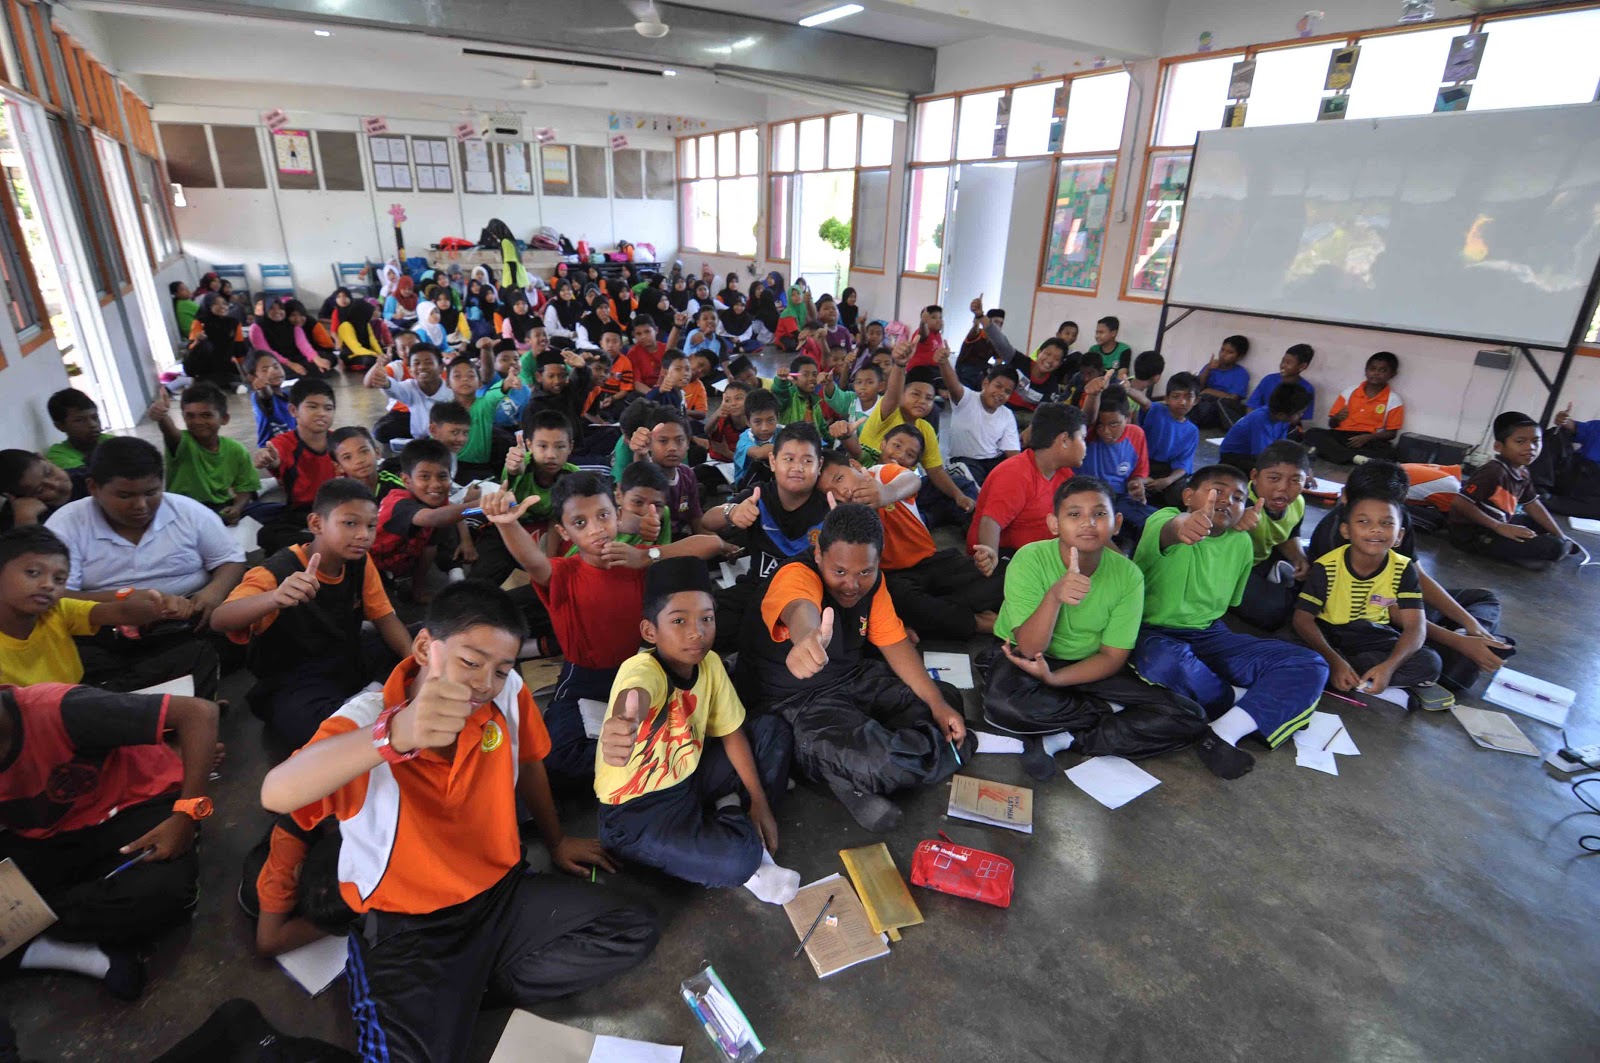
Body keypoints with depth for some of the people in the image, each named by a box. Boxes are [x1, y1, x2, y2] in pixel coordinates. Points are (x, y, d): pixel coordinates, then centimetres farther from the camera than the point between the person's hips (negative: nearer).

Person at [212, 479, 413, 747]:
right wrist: (275, 598, -58)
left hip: (351, 662, 7)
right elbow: (218, 621, -36)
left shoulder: (360, 563, -4)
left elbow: (384, 617, 0)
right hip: (293, 685, -7)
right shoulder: (277, 572, -21)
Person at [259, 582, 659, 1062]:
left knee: (634, 932, -5)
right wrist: (396, 735, -59)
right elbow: (276, 795, -42)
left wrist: (556, 841, 22)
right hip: (408, 924, -4)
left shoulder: (507, 691, -11)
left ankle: (479, 982, 5)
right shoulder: (365, 719, -22)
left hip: (502, 892, 4)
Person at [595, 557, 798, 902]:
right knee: (738, 858, -29)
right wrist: (623, 724, -78)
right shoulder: (643, 669, -29)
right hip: (637, 811, -7)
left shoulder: (709, 663, -9)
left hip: (689, 780, 7)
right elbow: (636, 695, -54)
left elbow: (731, 730, 2)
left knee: (773, 730, 5)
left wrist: (759, 801, 0)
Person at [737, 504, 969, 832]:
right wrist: (808, 637, -76)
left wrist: (938, 705, -7)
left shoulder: (871, 582, -2)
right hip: (793, 700, -8)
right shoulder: (796, 576, -26)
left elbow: (895, 644, 2)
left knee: (948, 699, 2)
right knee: (876, 762, -32)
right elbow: (800, 610, -51)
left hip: (852, 679, 9)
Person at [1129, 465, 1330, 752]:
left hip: (1210, 634, 6)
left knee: (1310, 666, -8)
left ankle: (1224, 731, -31)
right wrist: (1183, 525, -62)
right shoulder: (1165, 519, -11)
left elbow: (1231, 599, 21)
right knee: (1168, 660, -42)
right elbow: (1166, 530, -40)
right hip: (1155, 633, -6)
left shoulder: (1241, 542, 8)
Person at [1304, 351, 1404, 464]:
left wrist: (1367, 438, -16)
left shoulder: (1393, 400, 5)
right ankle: (1355, 457, -39)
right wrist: (1337, 418, -13)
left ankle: (1327, 450, -36)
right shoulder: (1350, 392, 10)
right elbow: (1332, 424, 11)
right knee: (1312, 433, -26)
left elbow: (1392, 433, 2)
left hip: (1370, 440, -1)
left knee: (1388, 453, -34)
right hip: (1342, 436, 2)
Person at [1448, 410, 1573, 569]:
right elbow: (1460, 503, -28)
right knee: (1555, 547, -18)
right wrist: (1500, 527, -24)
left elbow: (1532, 505, 16)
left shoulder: (1523, 473, 6)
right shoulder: (1494, 471, -23)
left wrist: (1561, 536, 12)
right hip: (1473, 533, -10)